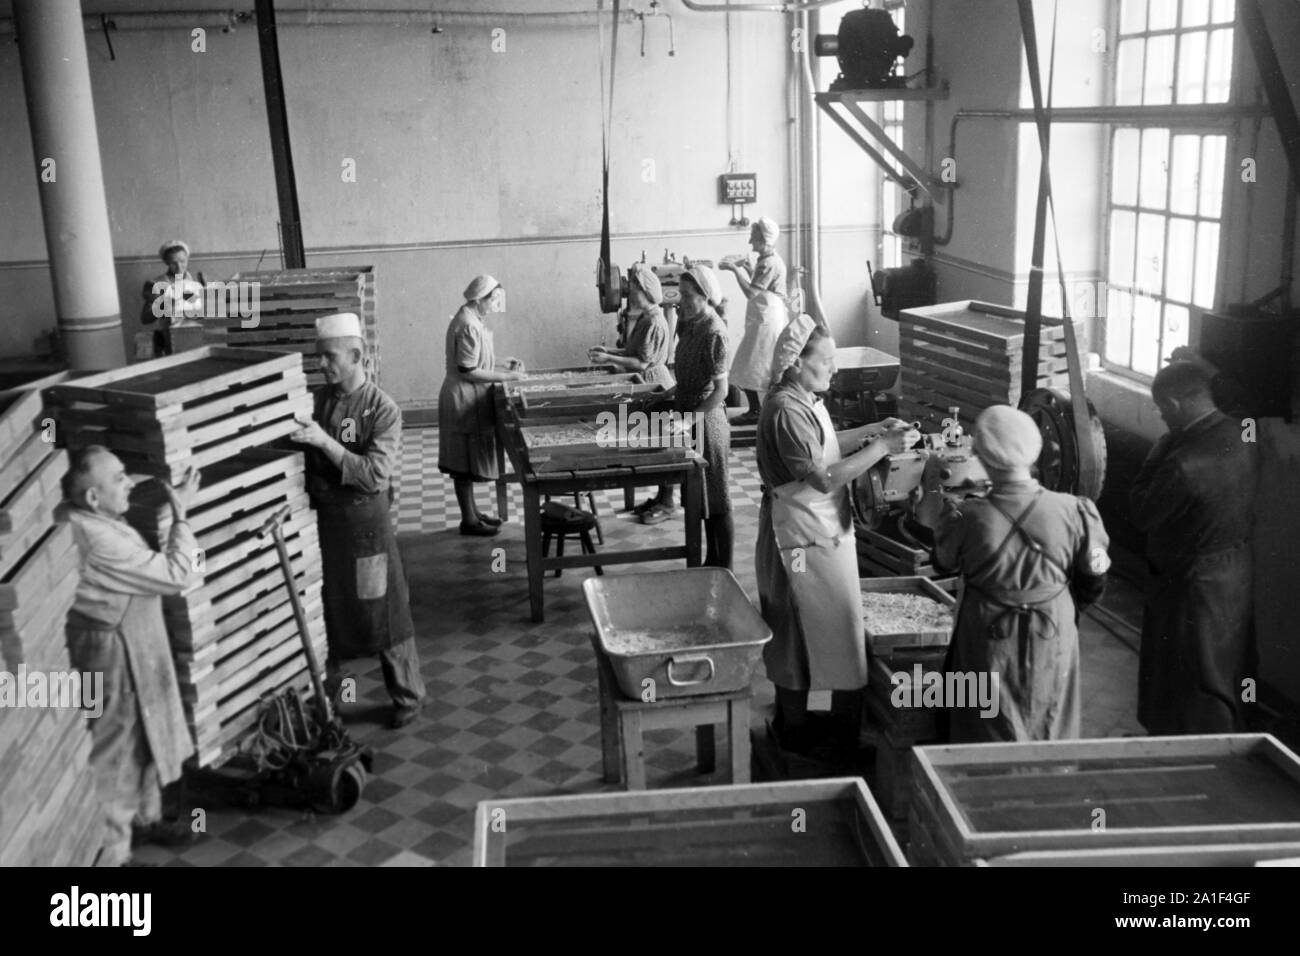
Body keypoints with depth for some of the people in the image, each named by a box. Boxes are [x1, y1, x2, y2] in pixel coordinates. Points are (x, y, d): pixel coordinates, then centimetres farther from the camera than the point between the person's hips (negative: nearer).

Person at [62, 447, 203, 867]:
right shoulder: (98, 541, -31)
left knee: (144, 741, 25)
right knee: (114, 759, 5)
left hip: (129, 651, 10)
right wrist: (180, 512, -18)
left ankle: (144, 818, 44)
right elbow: (177, 574, -24)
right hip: (114, 658, -10)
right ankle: (109, 853, 19)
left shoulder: (77, 518, -1)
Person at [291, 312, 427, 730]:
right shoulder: (318, 400, 2)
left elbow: (375, 475, -24)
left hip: (365, 519, -5)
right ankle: (326, 680, 40)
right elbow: (306, 458, 11)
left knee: (383, 611, 4)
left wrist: (325, 441, -29)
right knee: (324, 605, 18)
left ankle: (408, 696, 20)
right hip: (322, 515, 5)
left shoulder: (383, 409, -15)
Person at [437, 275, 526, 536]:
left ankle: (472, 512, 26)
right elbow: (468, 371, -22)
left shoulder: (470, 319, 11)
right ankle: (469, 521, 7)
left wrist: (502, 366, 11)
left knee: (467, 462, 16)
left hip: (470, 399, 10)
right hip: (464, 401, -10)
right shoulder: (469, 326, -20)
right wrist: (506, 377, -17)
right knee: (465, 464, -1)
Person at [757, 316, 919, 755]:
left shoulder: (804, 400, 8)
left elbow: (825, 447, 19)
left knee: (799, 632, 18)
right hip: (805, 537, -10)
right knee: (803, 631, 1)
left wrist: (873, 430, 9)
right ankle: (797, 731, 15)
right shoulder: (787, 410, -24)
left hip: (822, 530, 10)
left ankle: (792, 719, 31)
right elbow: (824, 478, -27)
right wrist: (881, 448, -25)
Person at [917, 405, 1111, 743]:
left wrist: (931, 490, 12)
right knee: (1049, 738, 21)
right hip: (1051, 644, 2)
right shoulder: (1074, 512, -15)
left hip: (988, 645, -1)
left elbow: (946, 562, 1)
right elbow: (1094, 579, -2)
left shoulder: (968, 518, -20)